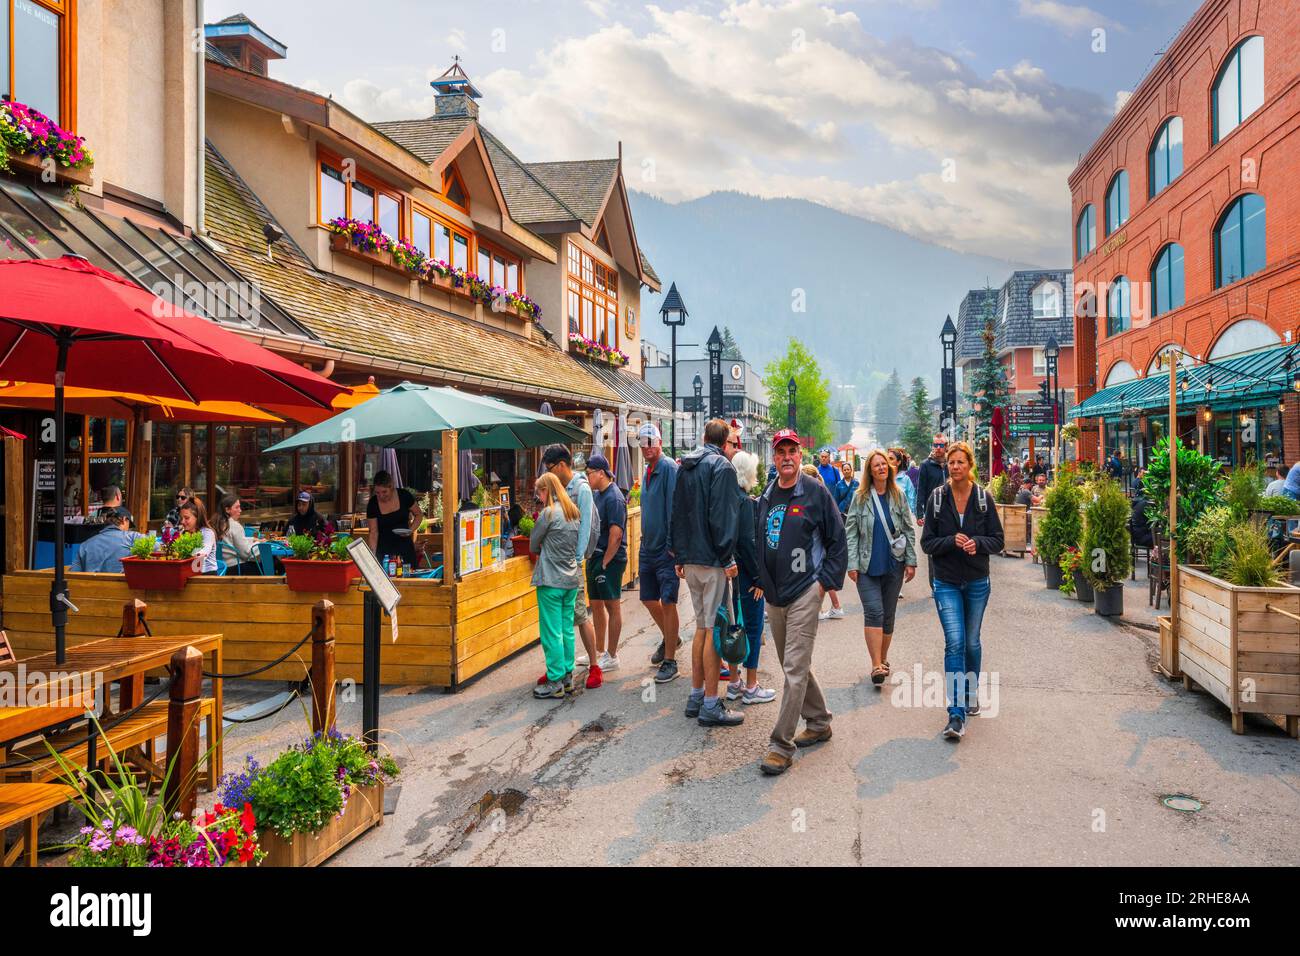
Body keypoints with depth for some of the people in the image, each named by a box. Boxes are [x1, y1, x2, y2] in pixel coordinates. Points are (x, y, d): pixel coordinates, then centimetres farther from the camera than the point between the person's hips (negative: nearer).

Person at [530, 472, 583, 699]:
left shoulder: (548, 513, -14)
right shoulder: (575, 512, 8)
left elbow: (533, 544, -4)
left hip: (551, 580, -7)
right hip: (572, 578, 7)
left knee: (552, 633, -1)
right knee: (567, 629, 13)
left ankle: (555, 683, 3)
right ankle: (567, 677, 19)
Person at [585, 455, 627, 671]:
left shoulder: (613, 498, -17)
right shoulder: (596, 495, 12)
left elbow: (616, 535, -23)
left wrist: (605, 563, -18)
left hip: (610, 559, -9)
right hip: (595, 556, 9)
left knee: (612, 606, 1)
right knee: (596, 605, 16)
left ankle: (612, 656, 10)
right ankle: (600, 652, 28)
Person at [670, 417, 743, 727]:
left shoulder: (685, 467, 14)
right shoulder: (722, 466, -10)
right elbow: (723, 515, -18)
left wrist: (679, 555, 20)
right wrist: (728, 558, -14)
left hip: (690, 559, 8)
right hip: (713, 560, -8)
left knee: (702, 627, 16)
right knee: (715, 630, -3)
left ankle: (696, 696, 23)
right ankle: (711, 706, 0)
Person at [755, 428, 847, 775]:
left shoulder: (816, 493, -6)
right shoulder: (766, 497, 10)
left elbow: (838, 541, -4)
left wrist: (826, 581, -9)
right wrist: (760, 579, 12)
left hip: (805, 593, -7)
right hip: (773, 594, 7)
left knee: (795, 669, -8)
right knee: (794, 665, 16)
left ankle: (782, 745, -4)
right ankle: (819, 723, 34)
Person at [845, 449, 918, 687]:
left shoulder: (898, 496, 5)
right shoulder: (860, 497, -1)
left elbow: (909, 530, 8)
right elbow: (850, 532, -2)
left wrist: (911, 561, 2)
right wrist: (852, 564, -8)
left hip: (894, 565, 2)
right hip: (867, 566, -2)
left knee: (888, 614, 10)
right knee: (873, 612, -12)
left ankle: (883, 659, 26)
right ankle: (877, 666, -13)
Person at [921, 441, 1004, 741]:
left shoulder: (983, 498, -2)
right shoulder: (937, 498, -4)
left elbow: (997, 541, 0)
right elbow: (927, 542, -3)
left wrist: (977, 543, -20)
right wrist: (952, 541, -21)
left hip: (977, 582, 2)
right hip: (946, 583, -2)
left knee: (972, 643, 15)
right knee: (954, 643, -12)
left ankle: (971, 694, 38)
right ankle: (956, 715, -13)